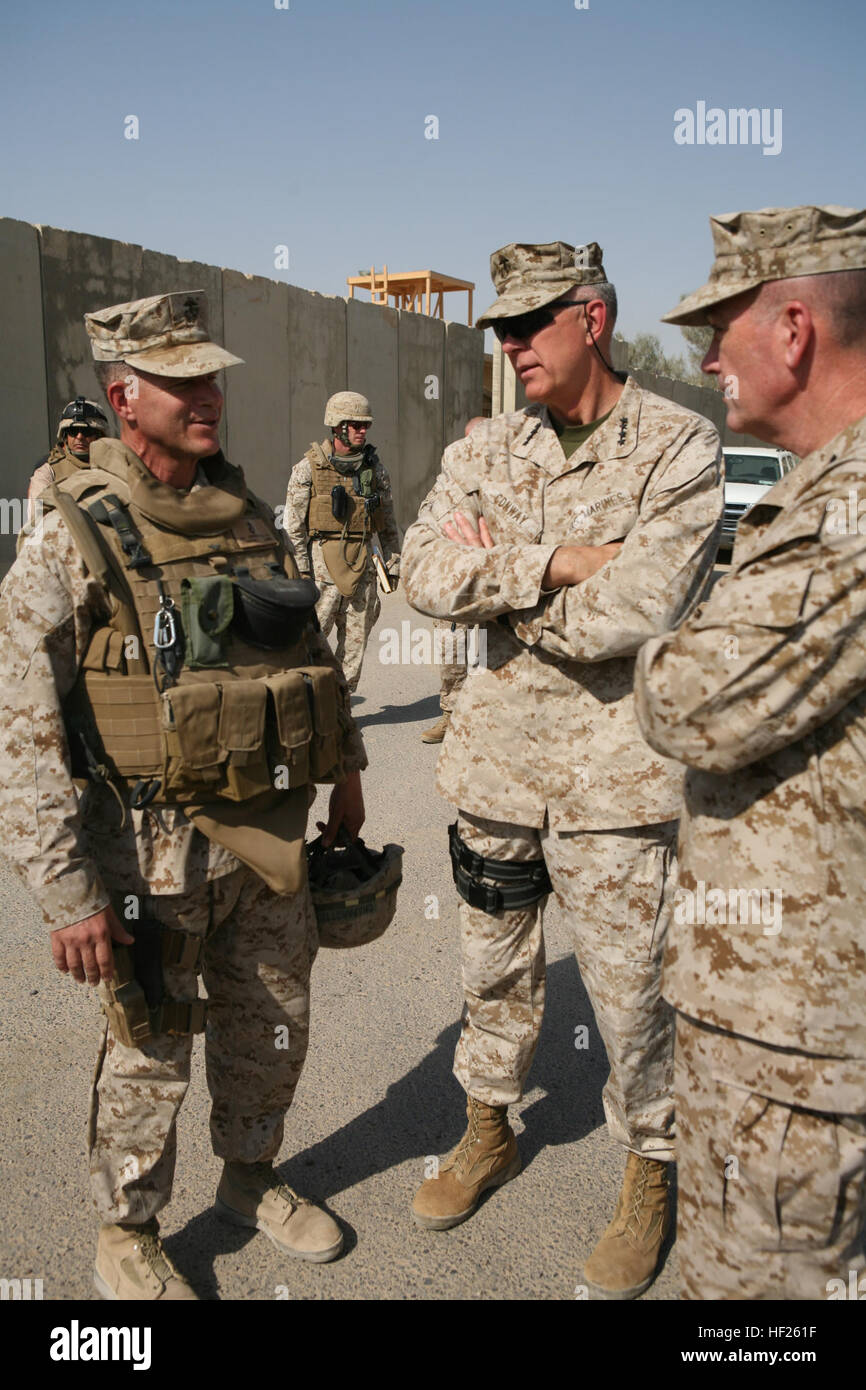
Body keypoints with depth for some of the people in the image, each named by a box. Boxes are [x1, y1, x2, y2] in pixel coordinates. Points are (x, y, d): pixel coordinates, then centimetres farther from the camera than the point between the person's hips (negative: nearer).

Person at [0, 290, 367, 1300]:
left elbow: (310, 647, 18)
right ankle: (125, 1240, 35)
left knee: (273, 1026, 19)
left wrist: (343, 765, 19)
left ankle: (251, 1179, 45)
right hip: (153, 848, -5)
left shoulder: (249, 517, 5)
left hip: (269, 835, 6)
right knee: (150, 1052, 11)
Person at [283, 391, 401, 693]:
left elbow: (388, 524, 14)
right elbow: (293, 524, -3)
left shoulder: (375, 469, 9)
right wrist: (300, 570, -9)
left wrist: (392, 564, 9)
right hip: (321, 564, -4)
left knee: (356, 640, 6)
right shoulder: (309, 468, -2)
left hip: (362, 566, 4)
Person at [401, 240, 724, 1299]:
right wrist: (558, 561, -19)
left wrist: (495, 571, -10)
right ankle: (489, 1131, 43)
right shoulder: (486, 451, 6)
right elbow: (423, 575, -9)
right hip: (497, 748, 5)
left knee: (628, 989, 7)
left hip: (613, 763, -4)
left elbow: (633, 614, -21)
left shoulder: (679, 448, -9)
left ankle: (650, 1182, 32)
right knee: (494, 965, 19)